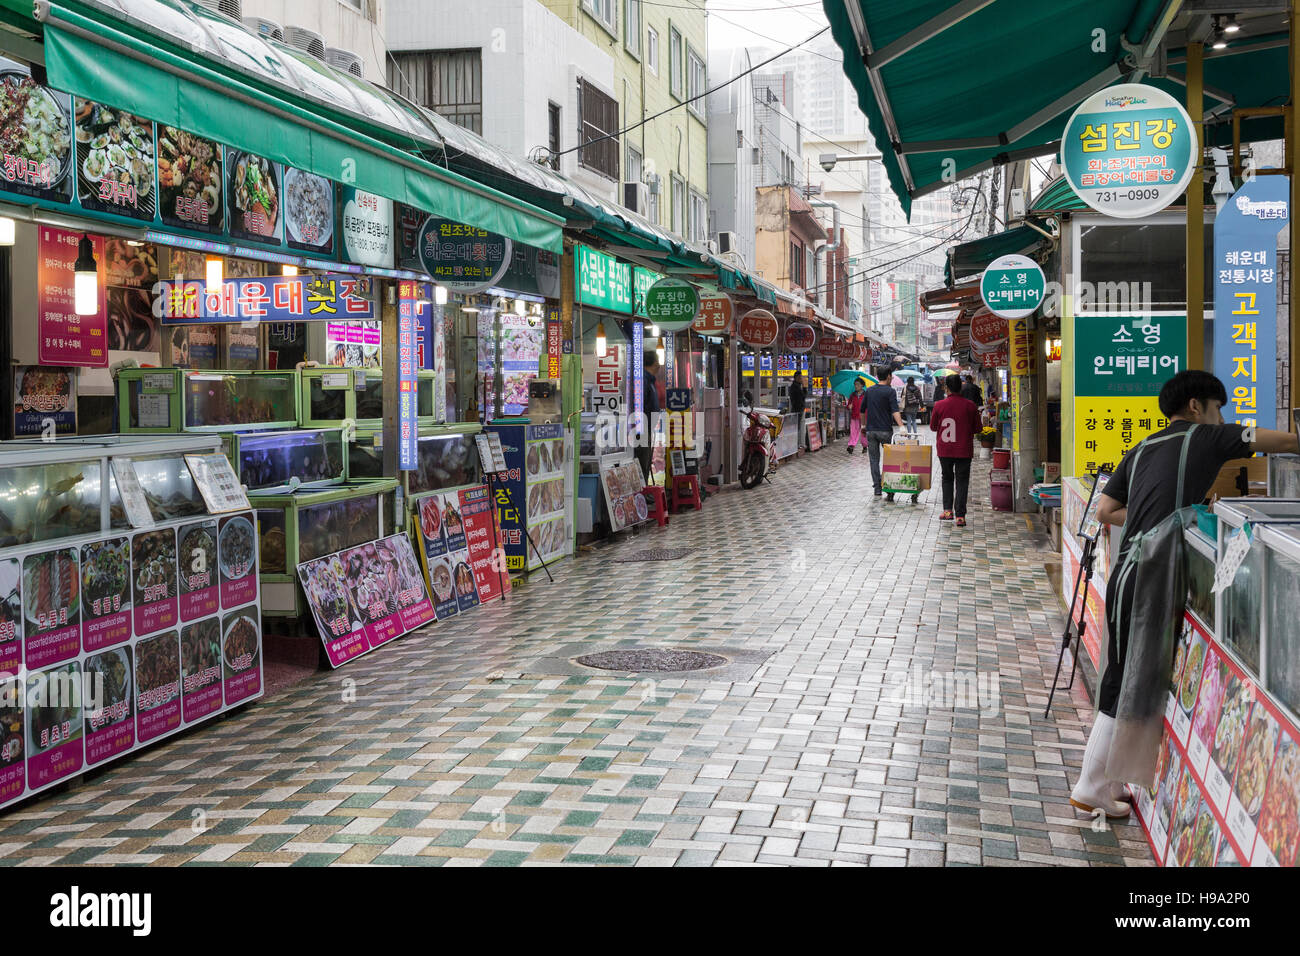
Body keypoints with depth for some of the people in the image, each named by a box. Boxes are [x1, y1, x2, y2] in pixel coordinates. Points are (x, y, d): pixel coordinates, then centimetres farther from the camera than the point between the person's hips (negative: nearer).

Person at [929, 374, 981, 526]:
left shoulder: (939, 405, -6)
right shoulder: (970, 405, -7)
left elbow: (933, 427, 5)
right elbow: (977, 429, 2)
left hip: (944, 449, 1)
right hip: (964, 450, -1)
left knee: (947, 479, 18)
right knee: (962, 481, 5)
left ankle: (948, 510, 11)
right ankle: (960, 516, -1)